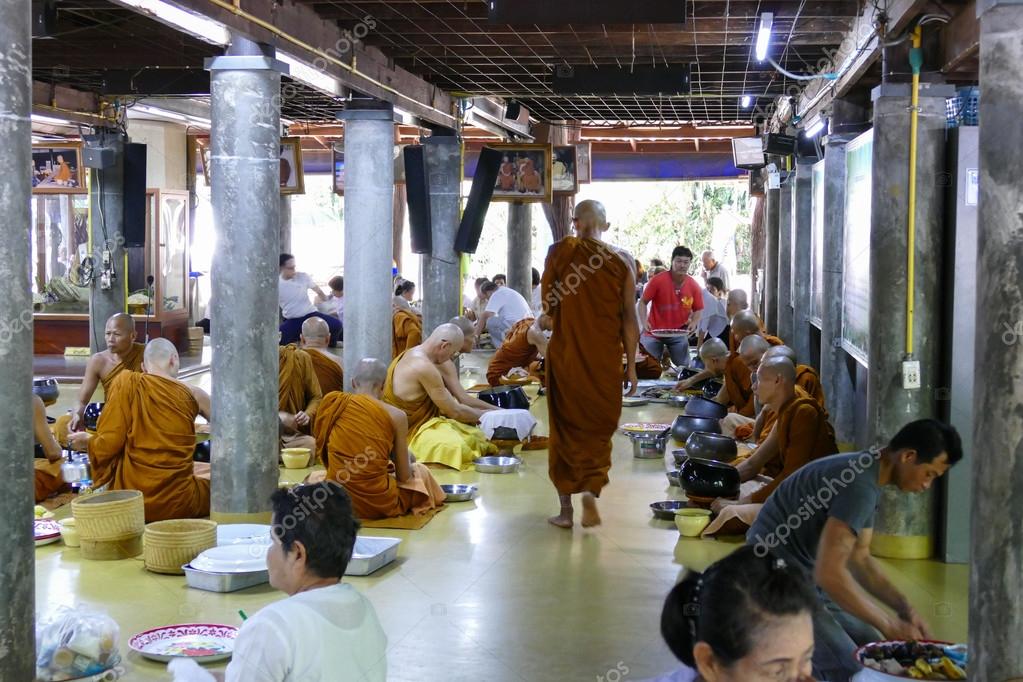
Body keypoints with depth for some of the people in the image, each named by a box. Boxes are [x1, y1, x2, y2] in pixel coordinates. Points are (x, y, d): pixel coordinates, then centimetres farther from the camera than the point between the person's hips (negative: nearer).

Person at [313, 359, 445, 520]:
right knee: (420, 471, 30)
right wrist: (409, 466, 21)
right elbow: (404, 476, -2)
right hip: (377, 505, 0)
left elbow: (325, 461, 8)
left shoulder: (332, 402, -2)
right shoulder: (396, 416, -9)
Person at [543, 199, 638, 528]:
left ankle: (566, 509, 11)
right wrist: (631, 366, 4)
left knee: (566, 427, 11)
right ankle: (591, 487, -8)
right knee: (600, 427, 14)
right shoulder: (621, 261, -2)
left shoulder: (560, 252, -4)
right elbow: (630, 318, -2)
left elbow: (548, 306, 0)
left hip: (566, 355, 0)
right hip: (606, 359, 0)